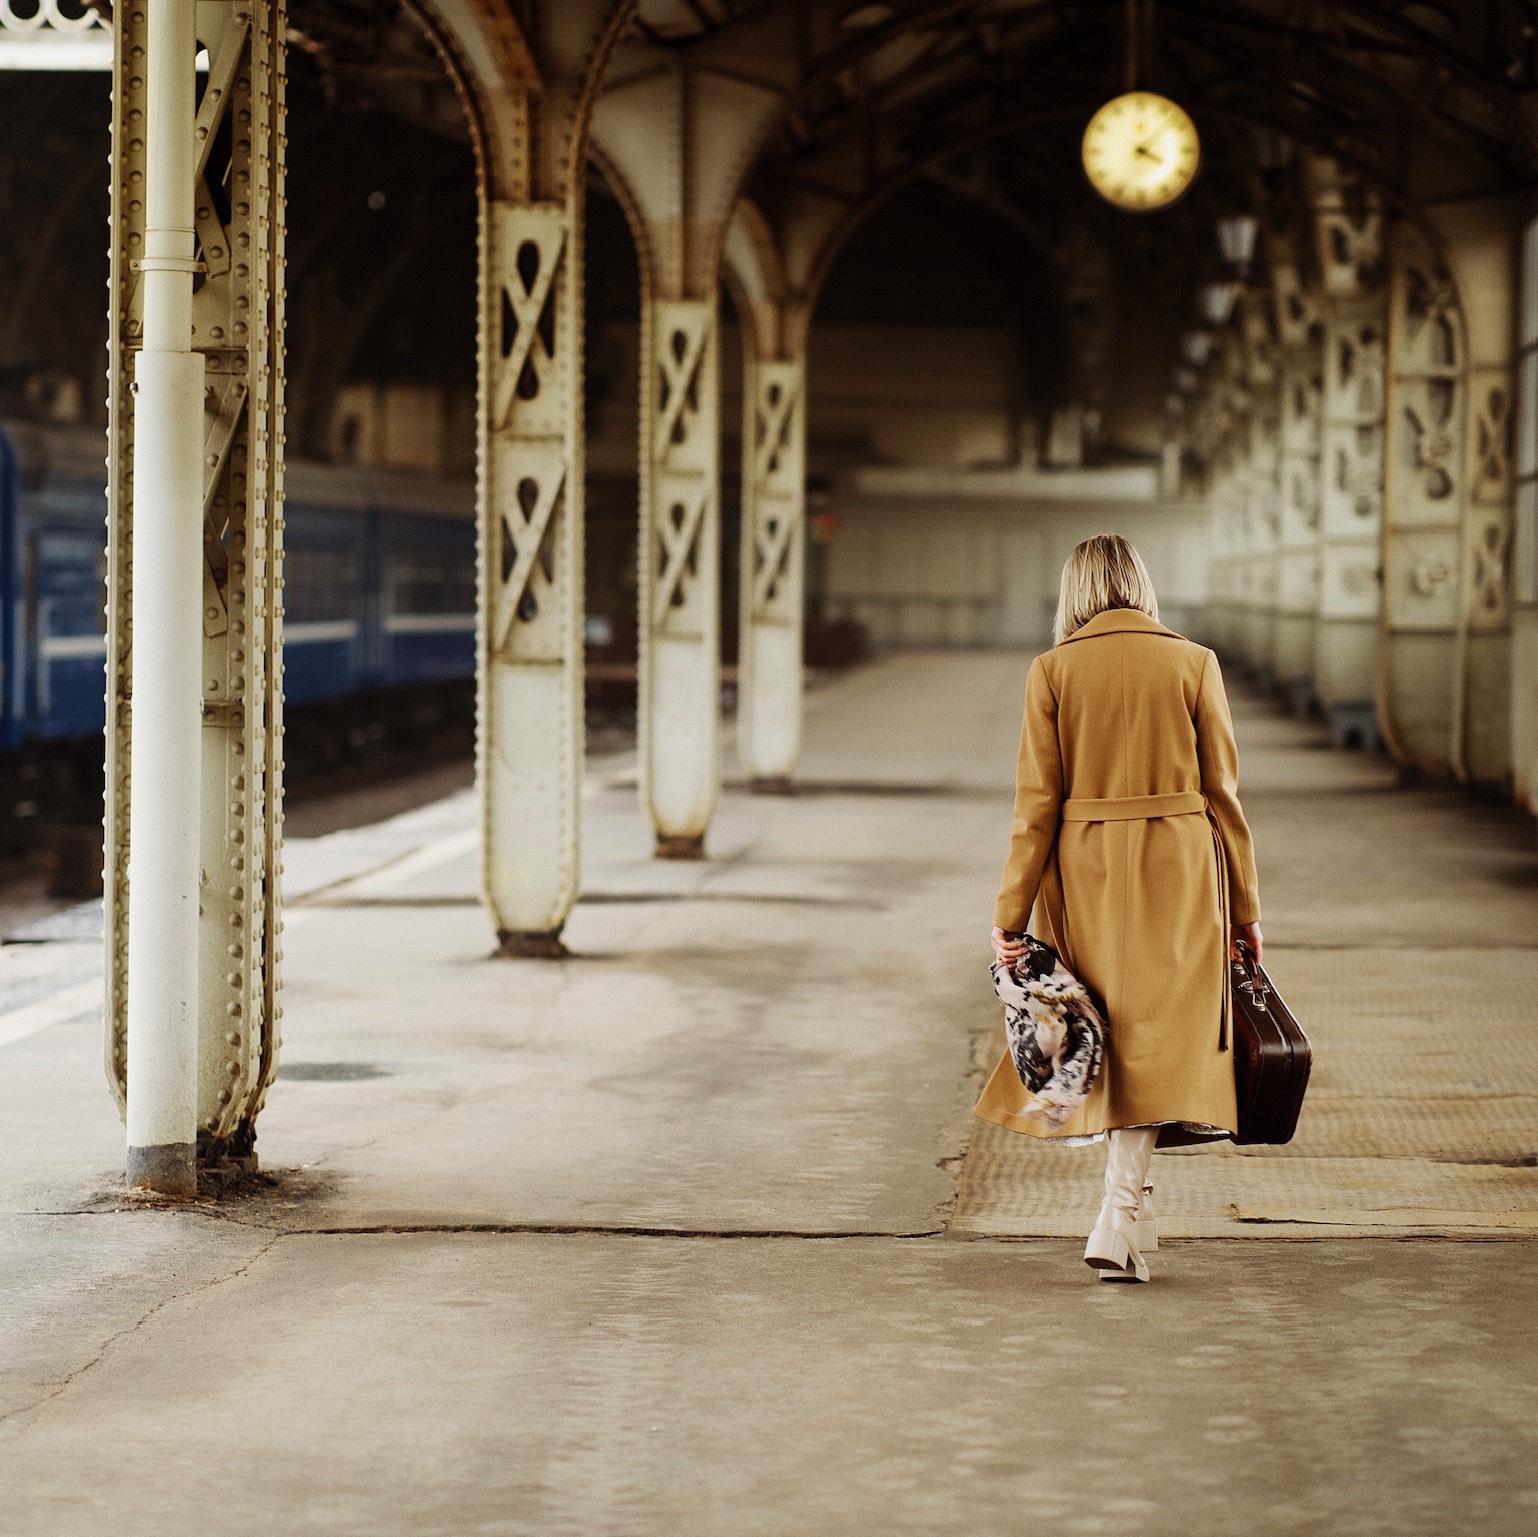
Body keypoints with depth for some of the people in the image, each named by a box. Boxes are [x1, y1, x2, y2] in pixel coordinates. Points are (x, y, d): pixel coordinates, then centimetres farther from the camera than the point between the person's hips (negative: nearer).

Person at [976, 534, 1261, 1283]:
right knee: (1158, 1038, 0)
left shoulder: (1052, 671, -2)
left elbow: (1037, 802, -4)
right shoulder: (1194, 663, -1)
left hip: (1085, 874, 1)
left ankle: (1129, 1214, 23)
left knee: (1109, 1038, 15)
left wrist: (1011, 913, -1)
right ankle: (1120, 1223, -12)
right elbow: (1221, 791, 1)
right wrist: (1245, 907, 8)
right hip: (1178, 874, -1)